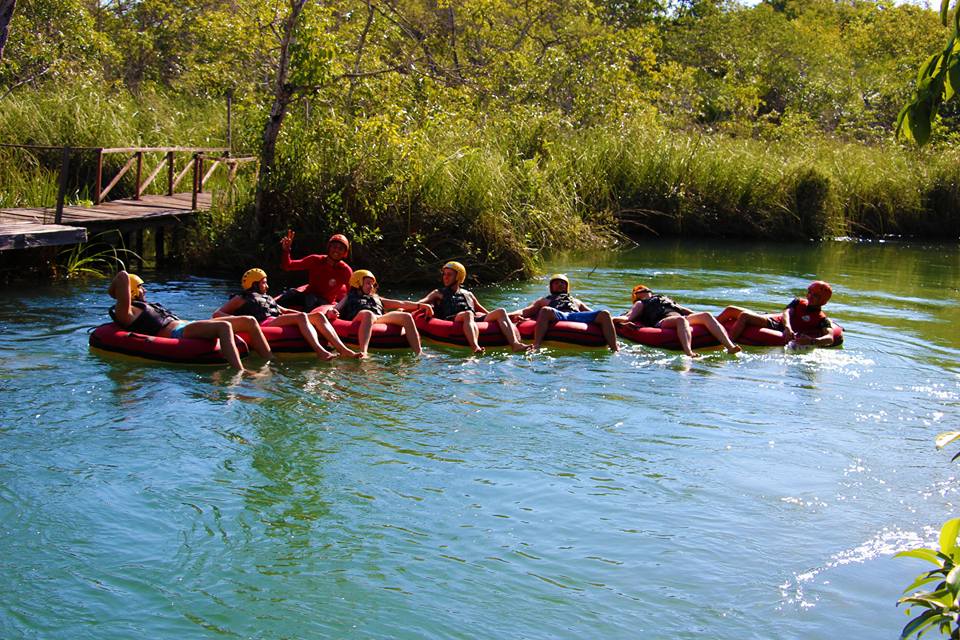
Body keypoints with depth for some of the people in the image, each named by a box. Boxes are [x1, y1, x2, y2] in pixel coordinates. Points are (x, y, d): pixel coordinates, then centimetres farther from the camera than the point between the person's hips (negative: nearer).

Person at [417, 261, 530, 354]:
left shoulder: (468, 294, 35)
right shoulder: (439, 293, 28)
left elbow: (487, 313, 35)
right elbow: (419, 304, 12)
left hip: (477, 320, 4)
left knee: (500, 312, -19)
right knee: (468, 314, -38)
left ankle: (515, 343, -43)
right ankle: (475, 347, -65)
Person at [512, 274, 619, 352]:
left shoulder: (576, 301, 44)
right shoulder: (544, 300, 39)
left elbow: (593, 314, 35)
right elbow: (525, 311, 26)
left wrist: (612, 318, 15)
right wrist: (510, 315, 6)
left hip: (577, 316, 2)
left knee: (604, 314, -25)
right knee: (545, 310, -39)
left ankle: (615, 349, -38)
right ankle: (536, 346, -53)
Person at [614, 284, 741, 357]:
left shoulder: (664, 298, 43)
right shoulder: (641, 304, 29)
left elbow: (685, 311, 36)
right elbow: (628, 317, 12)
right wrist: (612, 319, -8)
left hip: (682, 319, 5)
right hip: (662, 322, -5)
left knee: (706, 315, -20)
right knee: (681, 319, -38)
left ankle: (730, 346, -38)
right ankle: (688, 352, -64)